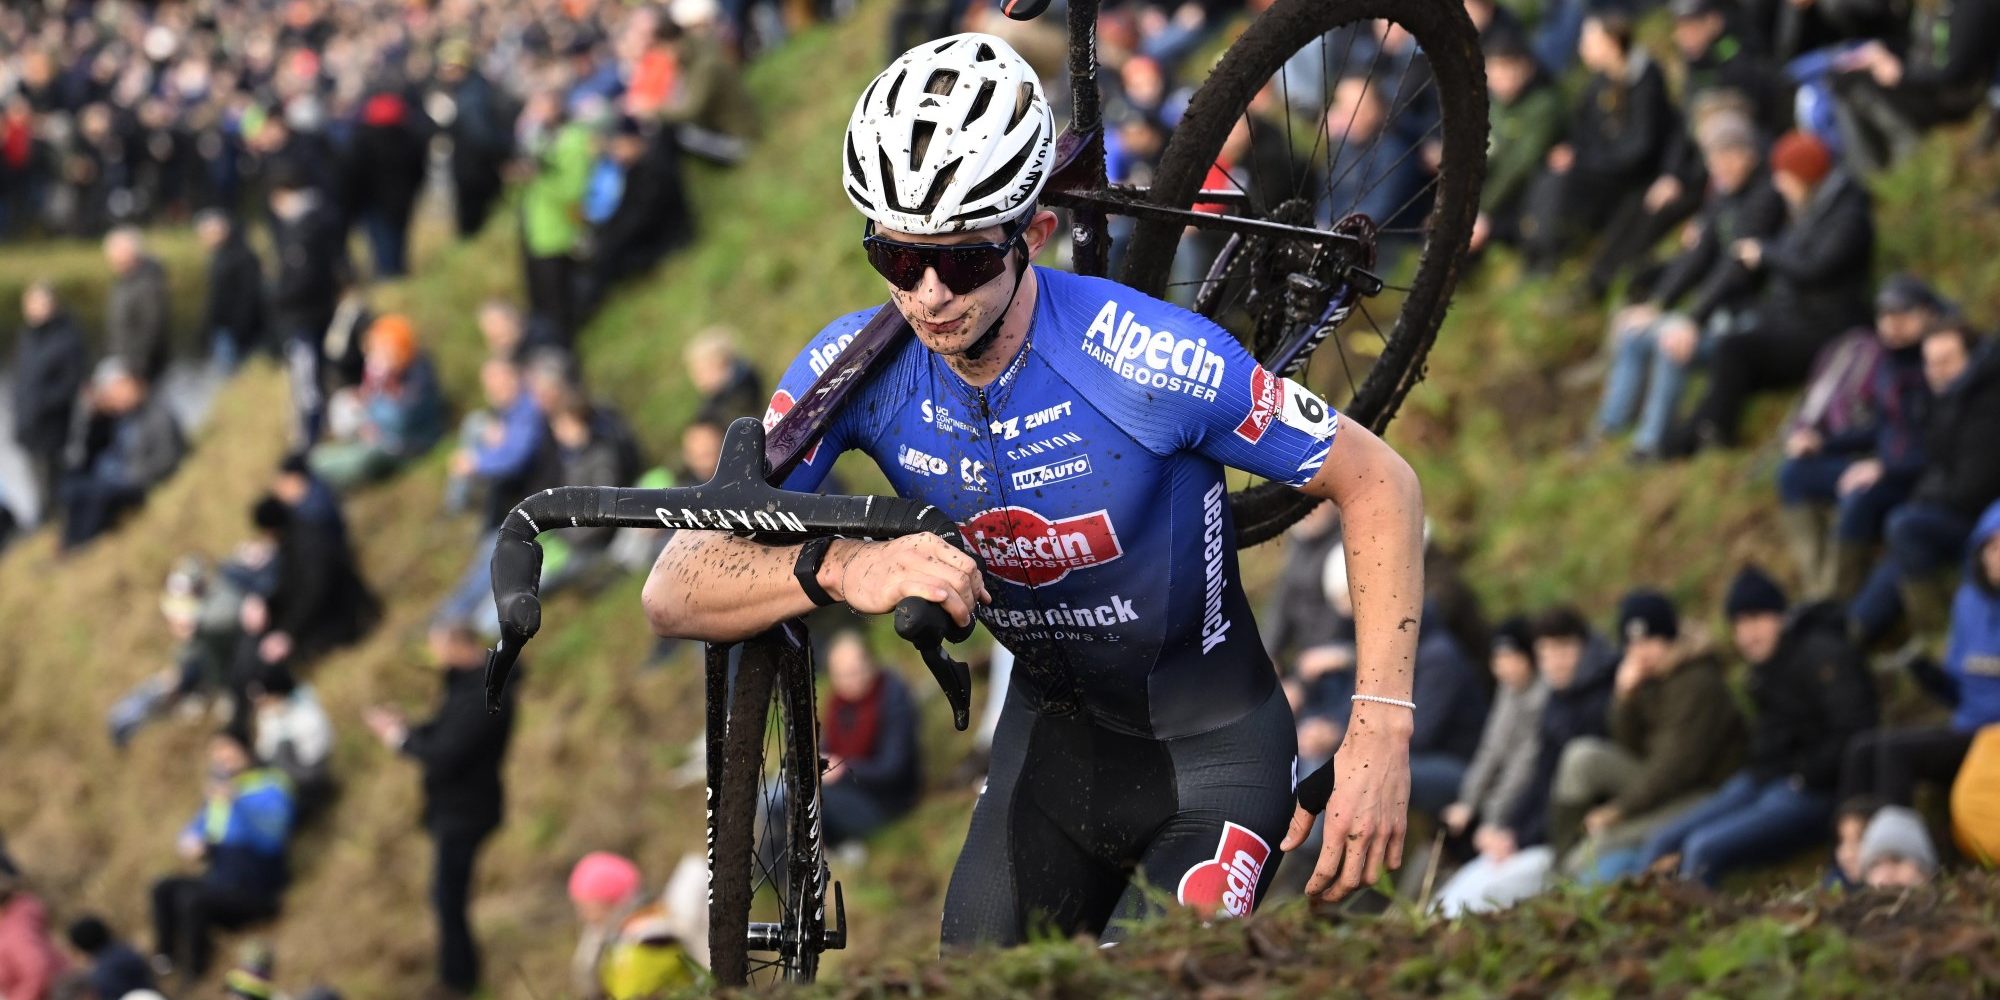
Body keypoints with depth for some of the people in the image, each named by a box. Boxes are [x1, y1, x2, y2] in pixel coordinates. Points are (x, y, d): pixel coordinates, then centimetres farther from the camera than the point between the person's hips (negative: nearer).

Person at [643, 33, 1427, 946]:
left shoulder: (1155, 361, -28)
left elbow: (1378, 482, -17)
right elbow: (673, 592, -21)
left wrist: (1380, 731, -25)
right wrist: (836, 569, -42)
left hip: (1205, 757, -4)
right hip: (1052, 730, 4)